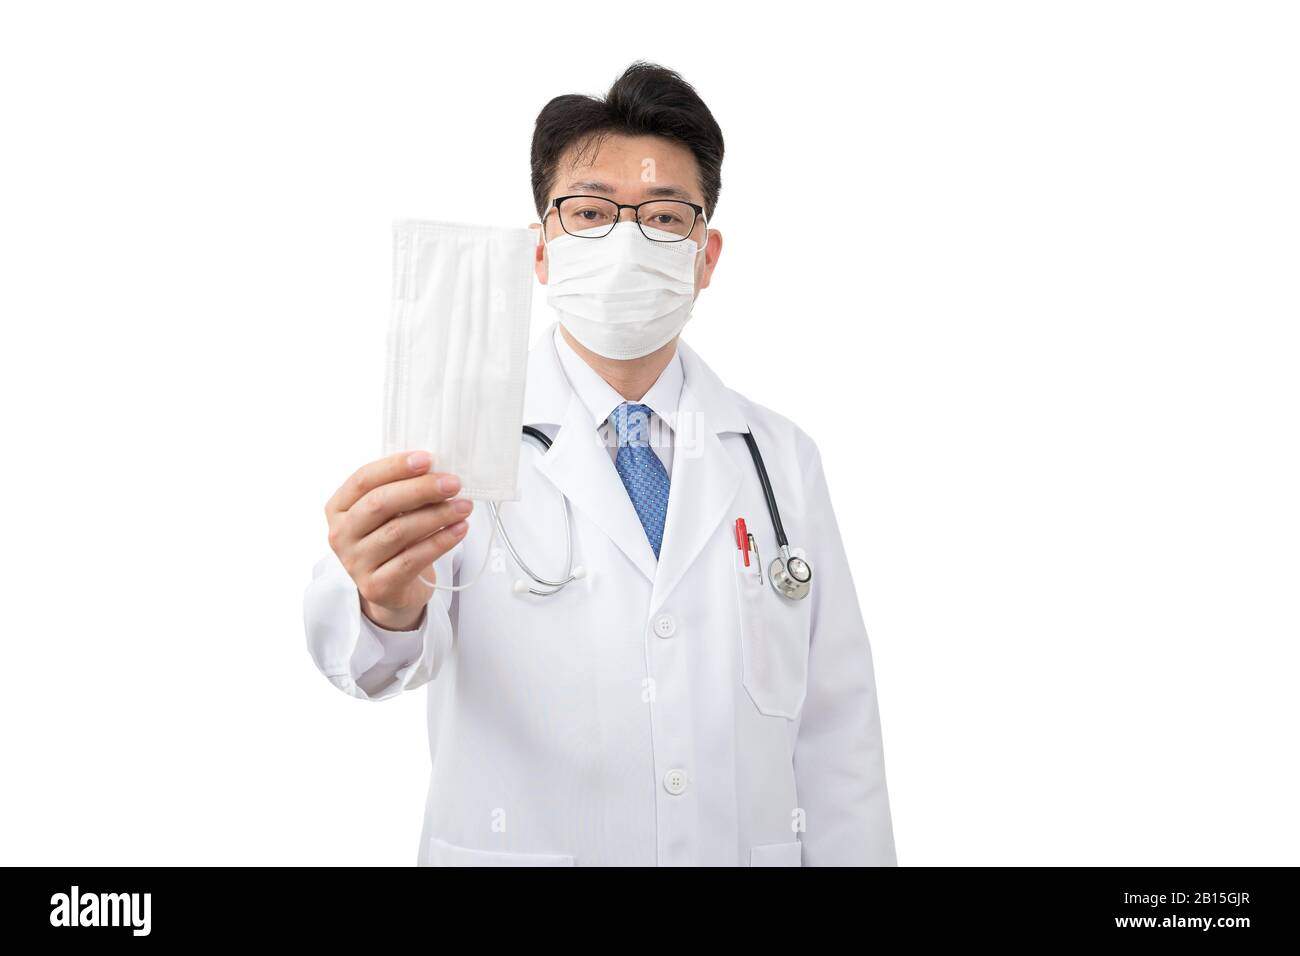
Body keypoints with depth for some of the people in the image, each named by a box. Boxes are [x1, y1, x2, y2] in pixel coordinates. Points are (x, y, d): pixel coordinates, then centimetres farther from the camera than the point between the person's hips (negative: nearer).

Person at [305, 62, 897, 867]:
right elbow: (380, 648, -29)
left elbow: (835, 737, -4)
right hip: (521, 848, -2)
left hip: (750, 848, 3)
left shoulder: (783, 458, -3)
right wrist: (384, 601, -49)